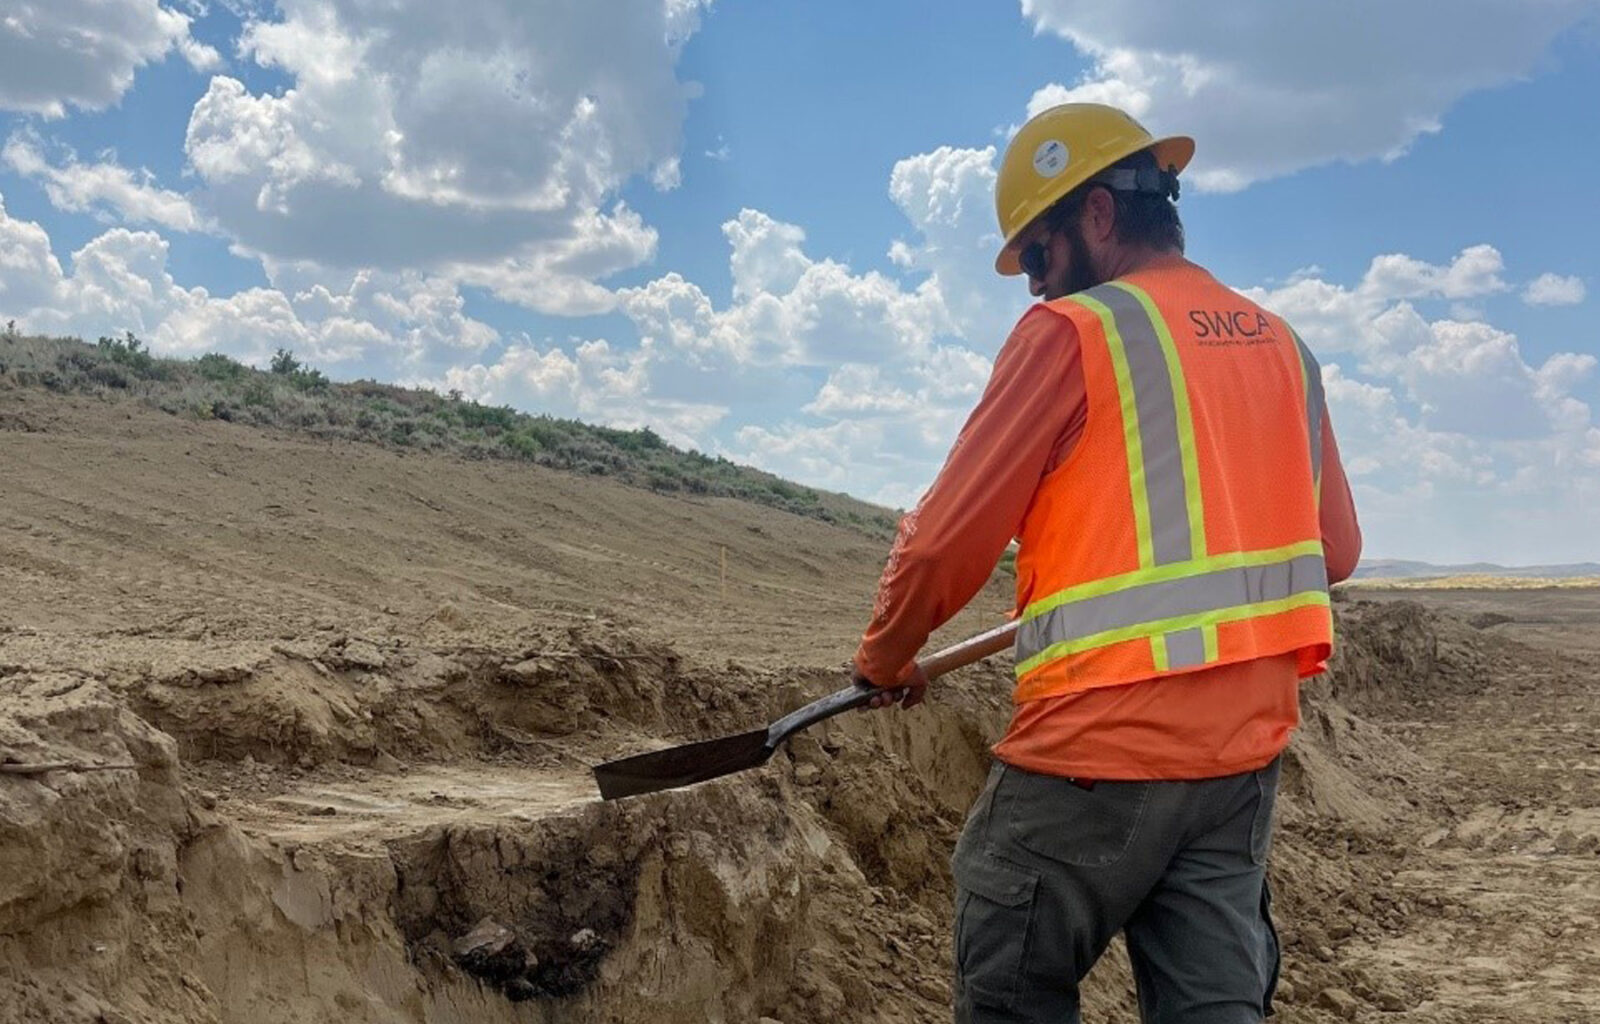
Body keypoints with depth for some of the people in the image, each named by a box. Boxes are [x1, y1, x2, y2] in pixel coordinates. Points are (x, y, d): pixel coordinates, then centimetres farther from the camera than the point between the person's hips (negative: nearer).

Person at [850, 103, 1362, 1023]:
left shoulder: (1076, 330, -8)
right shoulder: (1283, 346, 11)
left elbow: (951, 540, -8)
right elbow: (1337, 548, 18)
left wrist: (887, 658, 8)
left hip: (1101, 744, -7)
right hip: (1248, 748, 7)